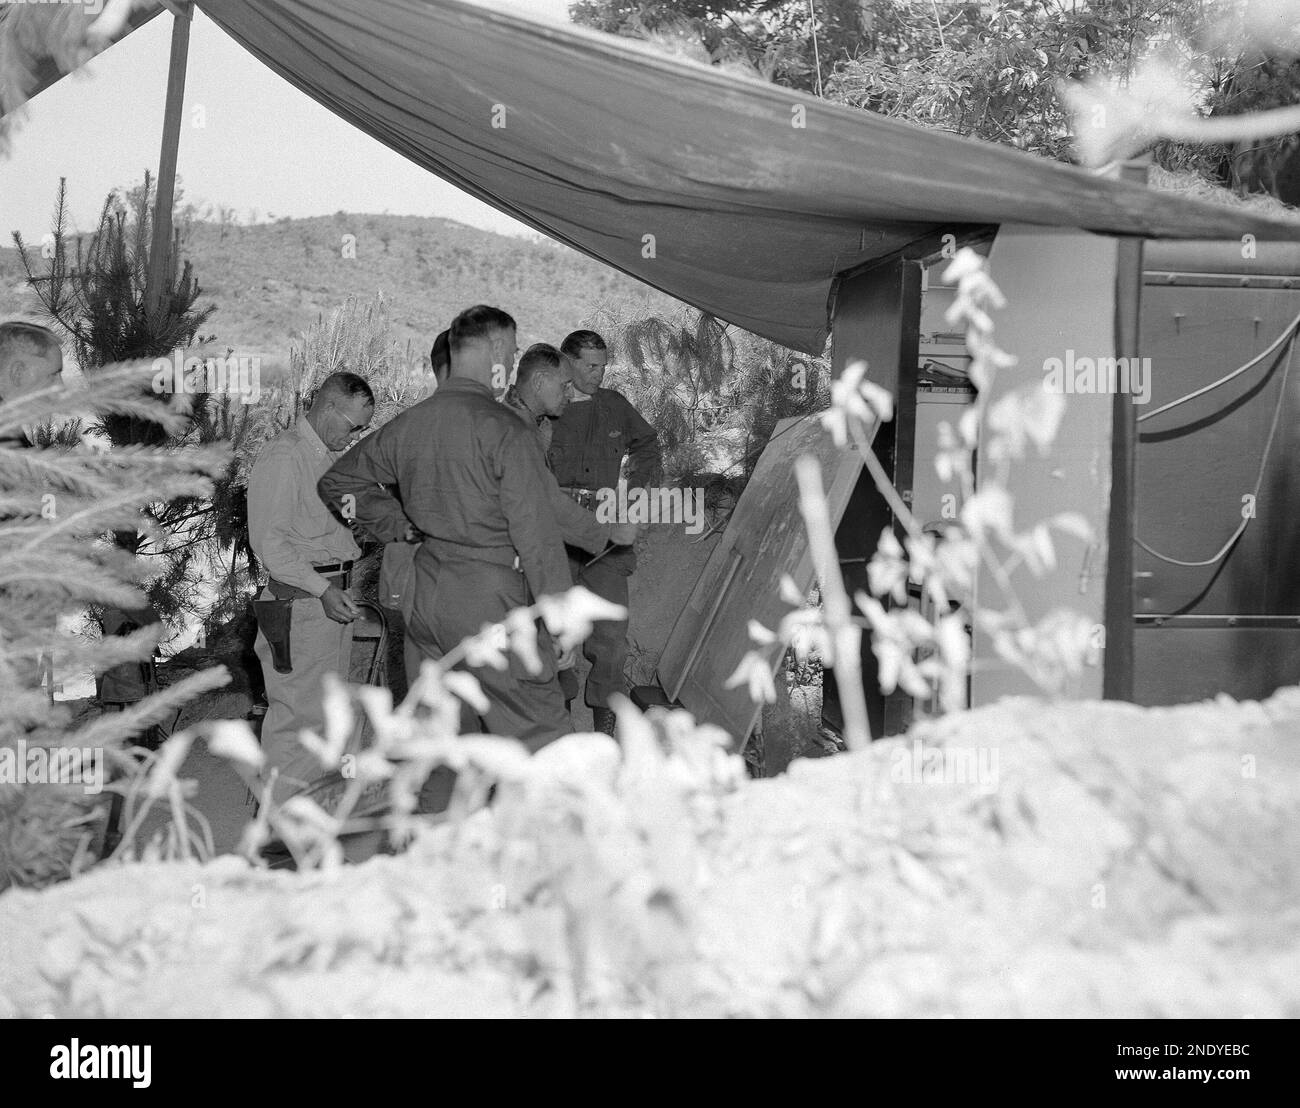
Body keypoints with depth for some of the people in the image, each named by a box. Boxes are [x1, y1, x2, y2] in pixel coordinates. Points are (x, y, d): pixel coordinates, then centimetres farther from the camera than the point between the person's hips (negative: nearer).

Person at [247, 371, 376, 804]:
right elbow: (269, 541, -18)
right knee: (298, 712, -8)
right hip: (299, 601, -9)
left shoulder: (332, 456, 17)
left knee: (326, 711, 13)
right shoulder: (283, 456, -13)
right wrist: (322, 589, -24)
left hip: (334, 595, 9)